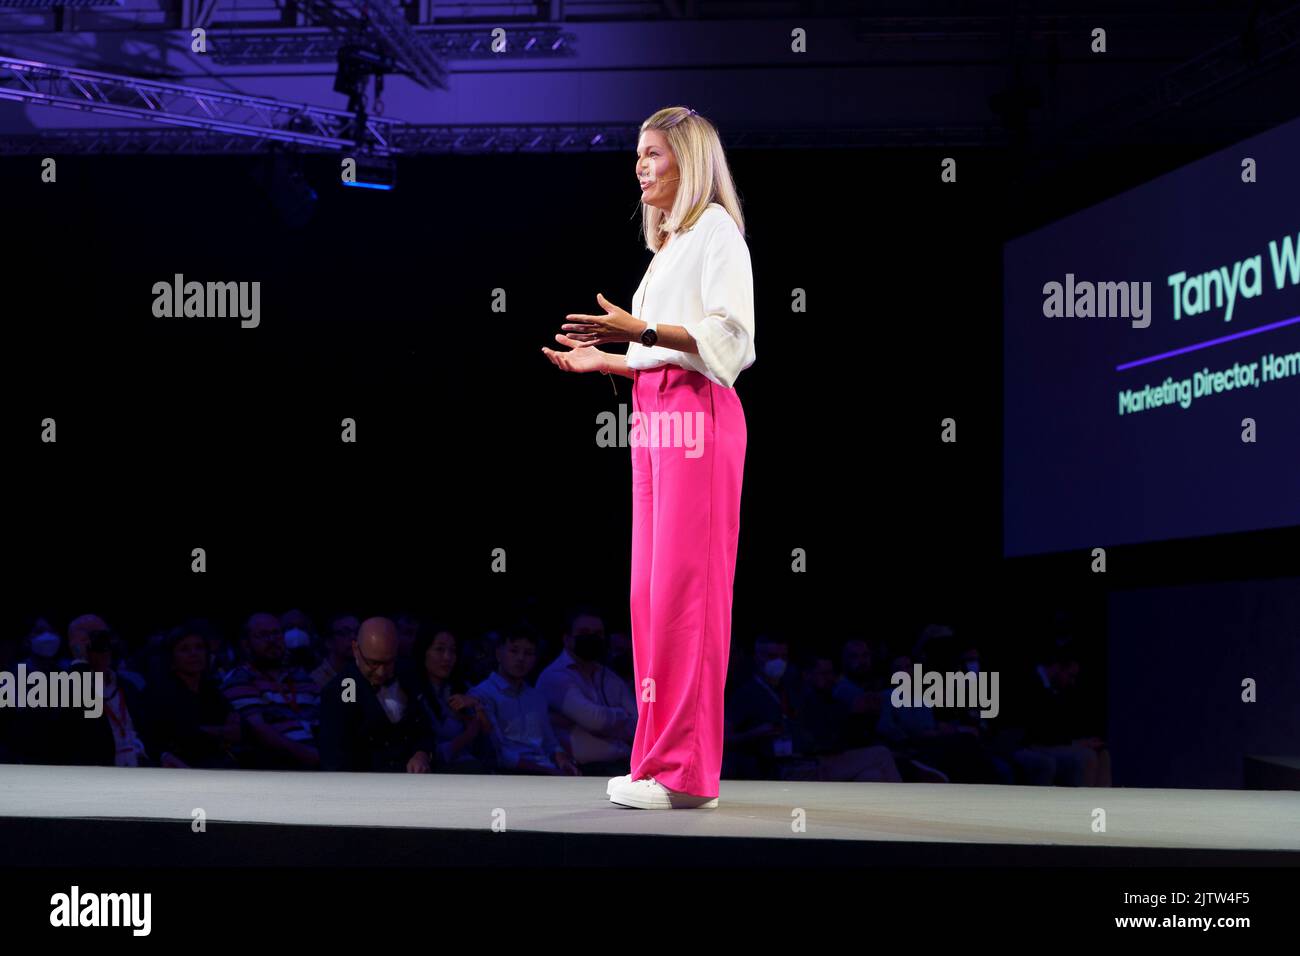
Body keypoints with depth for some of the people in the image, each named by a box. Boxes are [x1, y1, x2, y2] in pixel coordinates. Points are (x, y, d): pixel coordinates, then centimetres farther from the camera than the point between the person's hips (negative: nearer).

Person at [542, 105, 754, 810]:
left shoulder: (716, 229, -2)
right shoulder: (670, 244, 23)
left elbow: (726, 340, -14)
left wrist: (639, 331, -22)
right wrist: (601, 360, 17)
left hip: (697, 418, -9)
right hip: (653, 420, 9)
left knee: (683, 586, -10)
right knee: (650, 588, 6)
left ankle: (685, 770, -8)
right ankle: (660, 754, 11)